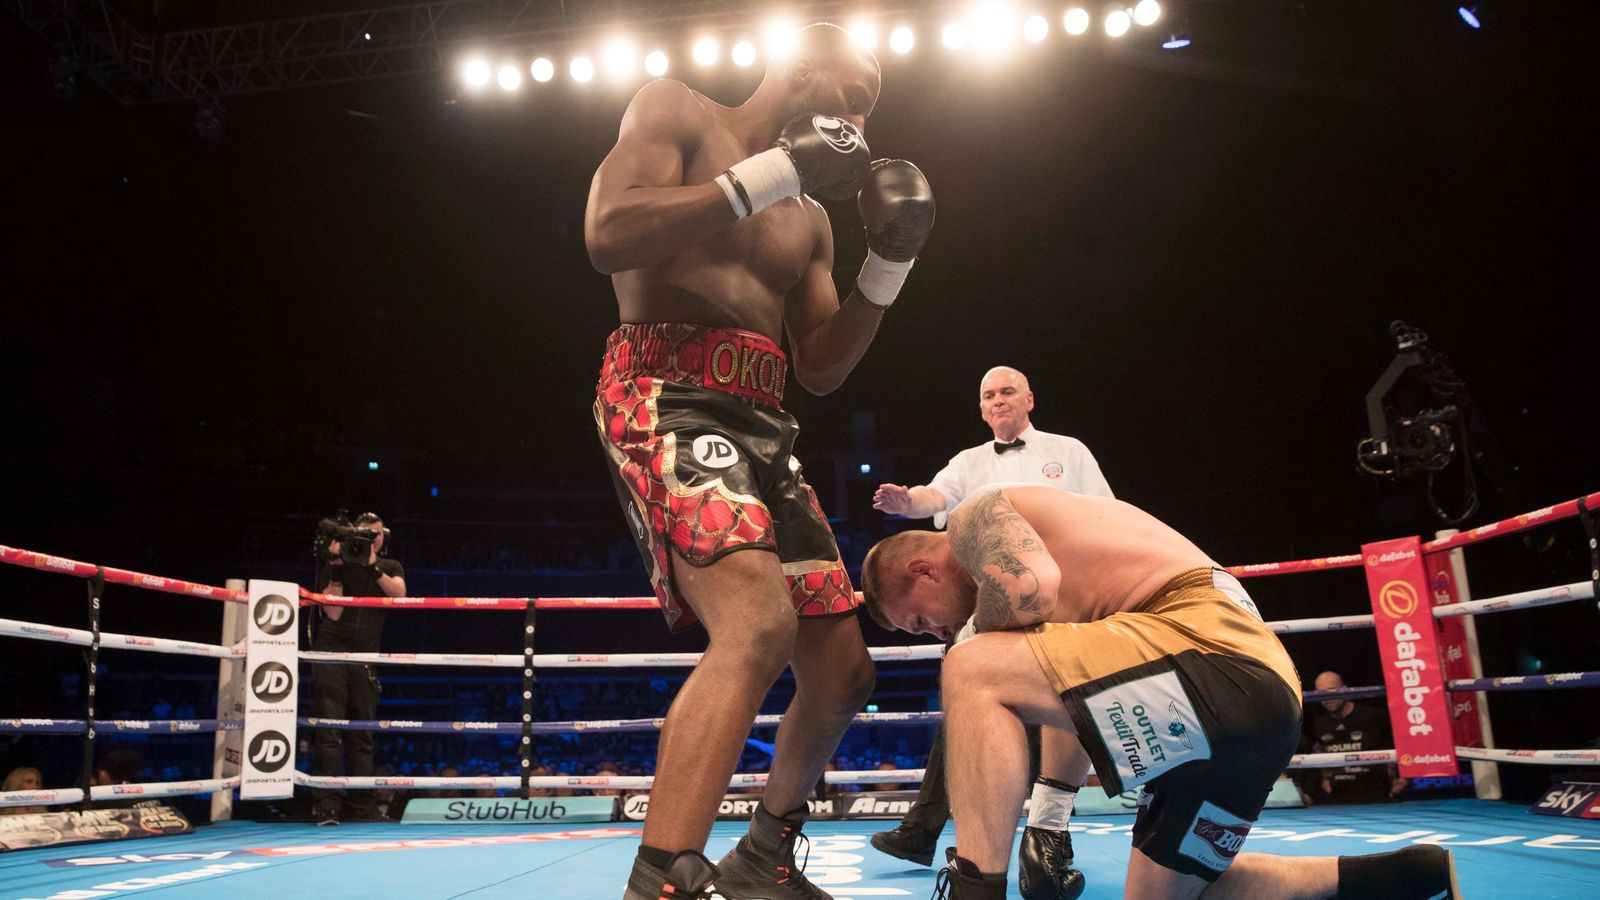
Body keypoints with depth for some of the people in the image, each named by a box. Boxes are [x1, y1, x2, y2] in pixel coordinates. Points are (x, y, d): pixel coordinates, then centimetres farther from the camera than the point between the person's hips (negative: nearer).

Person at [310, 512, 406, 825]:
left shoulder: (390, 567, 14)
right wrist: (336, 568, -12)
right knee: (329, 731, -11)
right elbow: (333, 612, -7)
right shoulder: (336, 566, 5)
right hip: (331, 653, -3)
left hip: (365, 658, 3)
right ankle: (325, 807, -14)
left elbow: (399, 593, -8)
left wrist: (373, 567, -17)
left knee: (362, 734, 3)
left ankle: (361, 808, 5)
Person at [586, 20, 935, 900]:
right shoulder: (676, 111, 6)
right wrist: (777, 171, -11)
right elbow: (609, 235, -12)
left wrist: (889, 261, 7)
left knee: (841, 672, 9)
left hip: (763, 426, 8)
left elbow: (821, 368, 19)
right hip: (666, 393, -8)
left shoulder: (811, 220, 25)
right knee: (759, 623, -33)